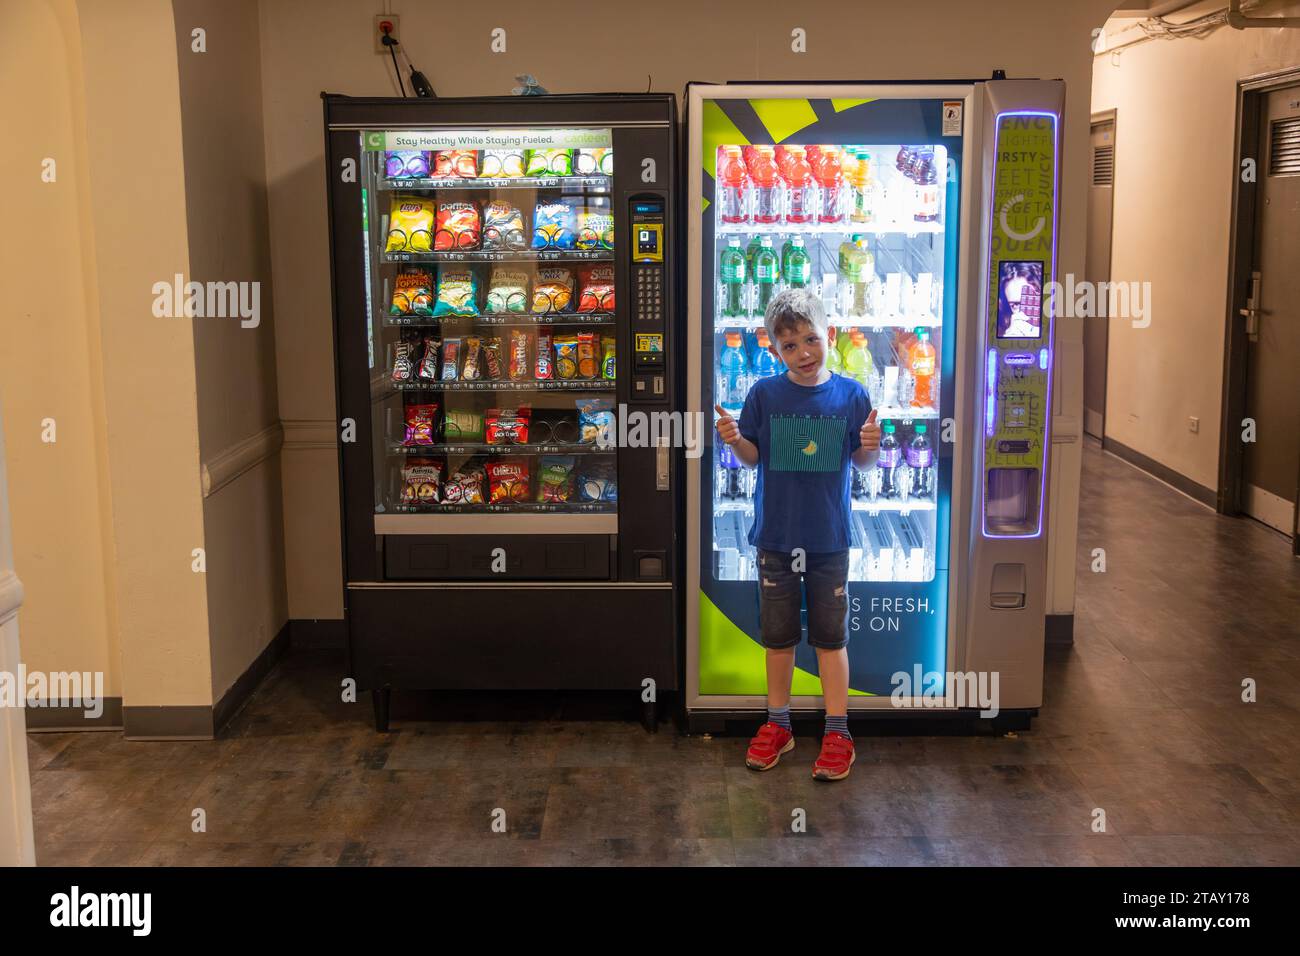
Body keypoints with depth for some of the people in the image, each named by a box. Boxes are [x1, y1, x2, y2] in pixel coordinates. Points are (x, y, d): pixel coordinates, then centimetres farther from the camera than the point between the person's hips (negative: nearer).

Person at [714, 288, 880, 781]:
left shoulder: (850, 394, -6)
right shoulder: (765, 394, -6)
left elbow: (862, 461, 2)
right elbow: (753, 457, 2)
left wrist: (870, 445, -20)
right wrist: (735, 439, -19)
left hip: (829, 536, -1)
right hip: (776, 534, 1)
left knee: (831, 636, 9)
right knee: (777, 635, 13)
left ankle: (837, 730, 20)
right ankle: (777, 723, 28)